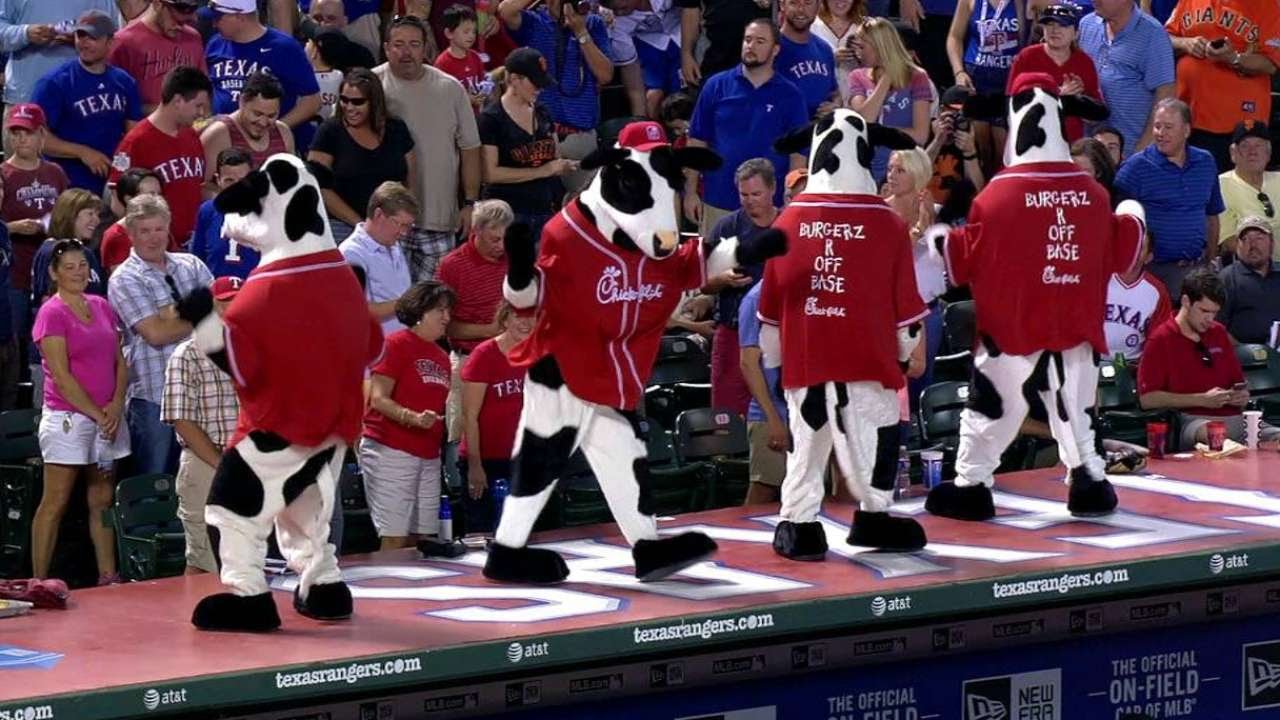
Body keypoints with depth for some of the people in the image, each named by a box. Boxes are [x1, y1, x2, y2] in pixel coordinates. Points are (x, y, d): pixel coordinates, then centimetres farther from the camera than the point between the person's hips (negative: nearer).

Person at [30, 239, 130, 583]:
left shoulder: (101, 306, 11)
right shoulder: (52, 313, -8)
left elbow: (120, 362, 11)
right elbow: (61, 377, -13)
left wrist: (116, 406, -4)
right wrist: (97, 414, -13)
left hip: (107, 417, 6)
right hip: (68, 417, -6)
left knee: (102, 501, 10)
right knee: (55, 504, -4)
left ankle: (108, 577, 16)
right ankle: (39, 584, -1)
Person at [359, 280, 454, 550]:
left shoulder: (441, 356, 17)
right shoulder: (395, 344, -6)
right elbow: (379, 399, -12)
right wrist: (413, 418, -26)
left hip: (428, 455, 8)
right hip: (391, 451, -8)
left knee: (423, 538, 5)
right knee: (395, 538, -11)